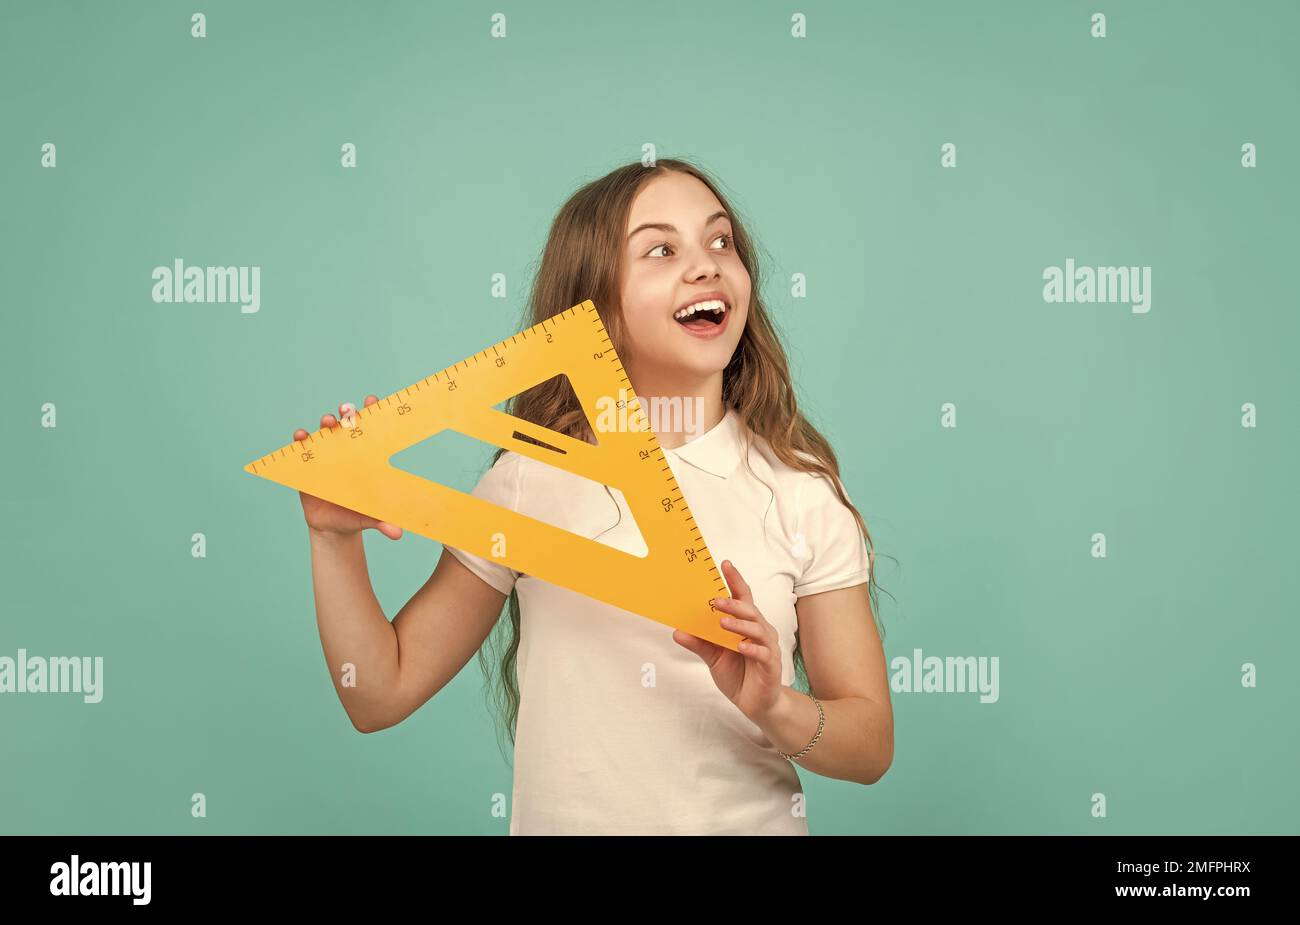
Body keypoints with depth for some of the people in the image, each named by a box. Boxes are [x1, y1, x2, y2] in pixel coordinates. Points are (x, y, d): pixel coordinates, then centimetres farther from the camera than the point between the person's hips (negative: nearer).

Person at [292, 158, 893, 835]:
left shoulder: (803, 493, -4)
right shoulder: (528, 481, -2)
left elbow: (872, 745, 0)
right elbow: (381, 695, 1)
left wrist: (777, 709, -18)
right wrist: (336, 537, -10)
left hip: (754, 820, 0)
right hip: (562, 819, 1)